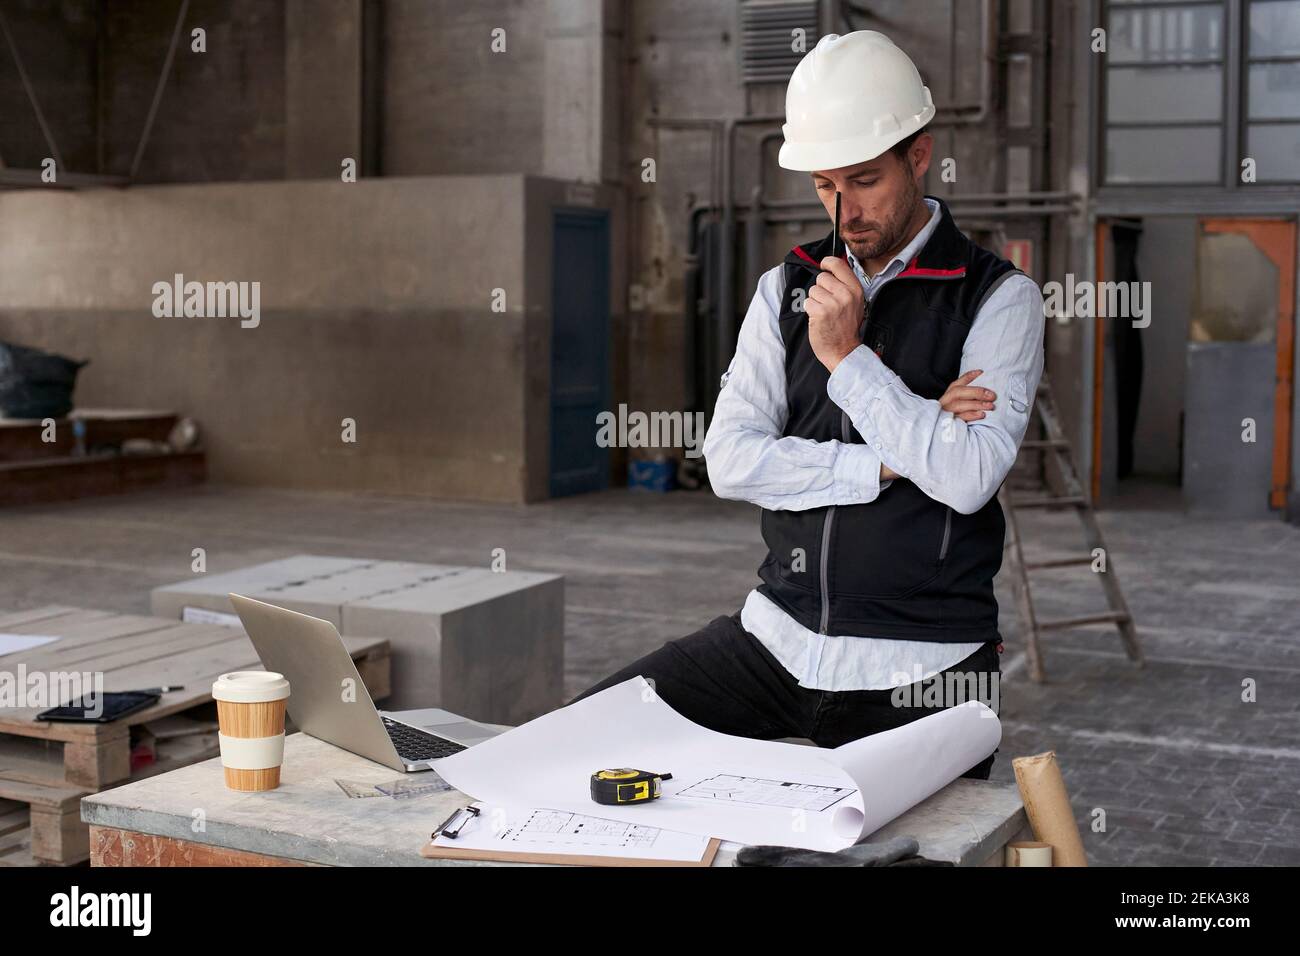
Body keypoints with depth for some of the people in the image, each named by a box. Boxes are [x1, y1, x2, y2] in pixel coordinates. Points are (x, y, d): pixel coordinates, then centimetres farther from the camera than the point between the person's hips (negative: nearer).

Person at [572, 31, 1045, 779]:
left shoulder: (998, 297, -4)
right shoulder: (788, 287, 9)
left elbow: (970, 478, -17)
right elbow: (731, 459, -2)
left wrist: (849, 357, -15)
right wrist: (887, 463, -10)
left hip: (920, 666, -3)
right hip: (778, 634, 4)